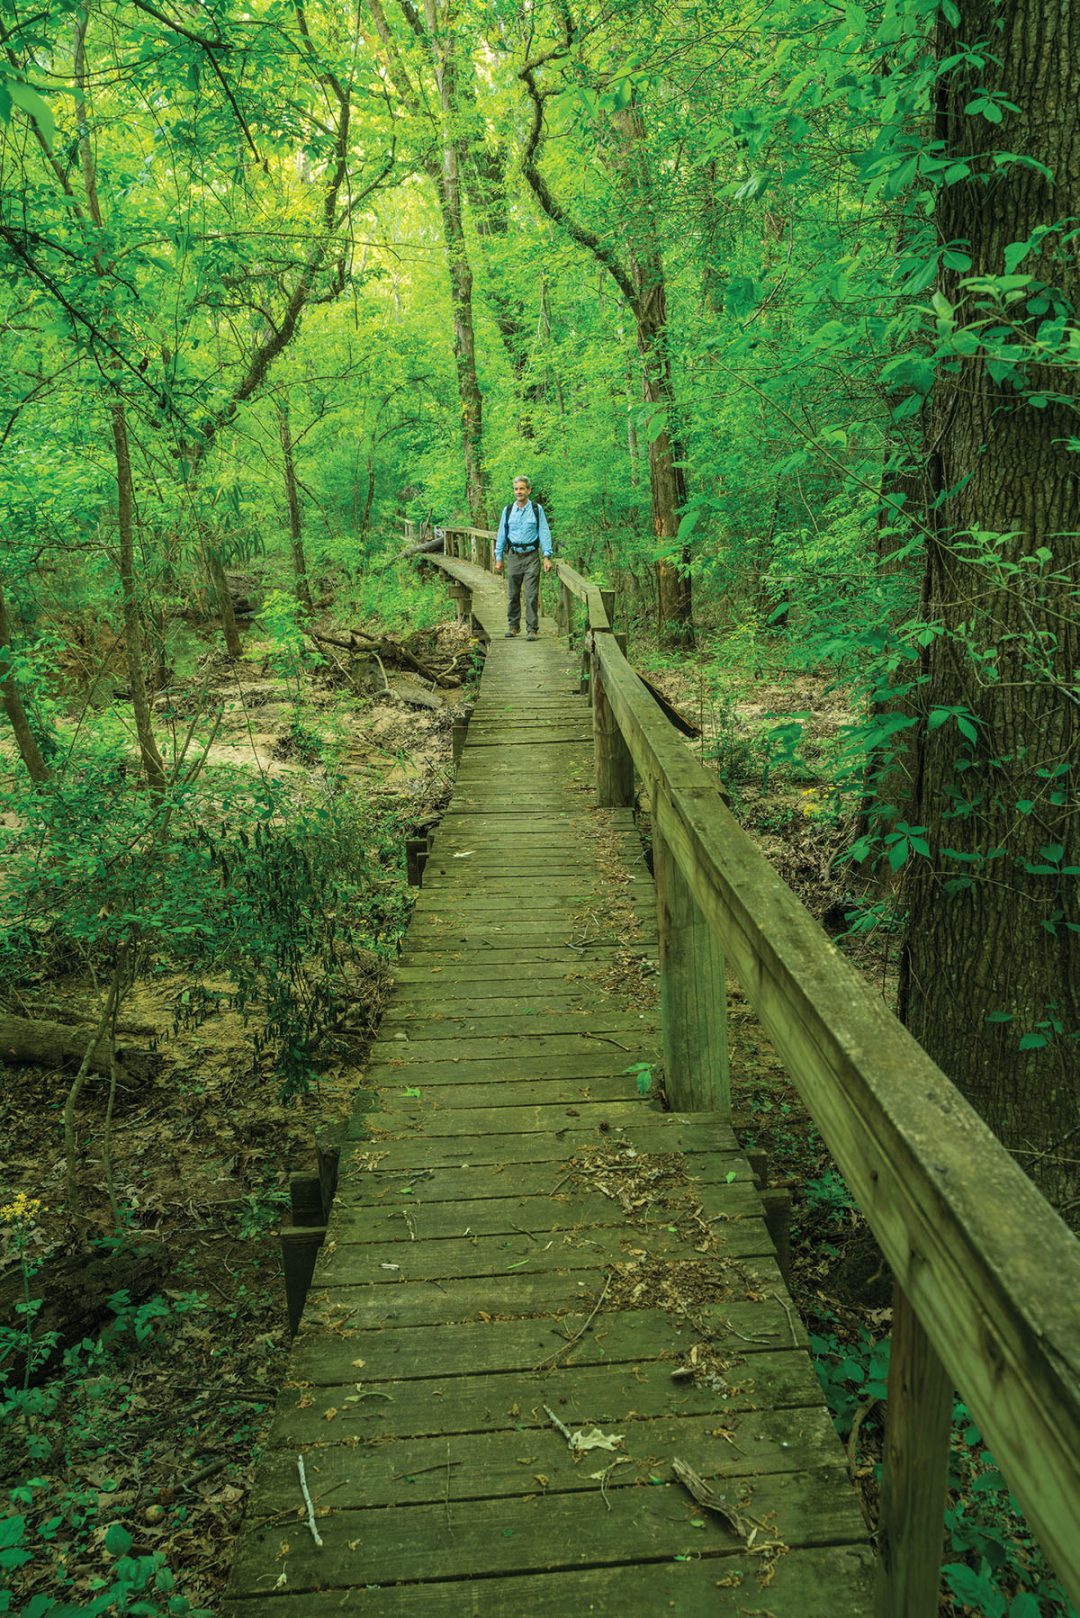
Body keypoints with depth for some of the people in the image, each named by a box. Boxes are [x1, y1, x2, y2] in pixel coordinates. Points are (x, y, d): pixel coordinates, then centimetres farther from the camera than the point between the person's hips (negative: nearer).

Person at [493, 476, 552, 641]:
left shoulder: (537, 509, 2)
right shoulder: (508, 511, 8)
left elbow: (544, 533, 0)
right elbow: (501, 534, 12)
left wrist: (547, 556, -9)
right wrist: (498, 558, 9)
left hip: (531, 557, -2)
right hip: (514, 557, 2)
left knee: (532, 596, -6)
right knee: (512, 595, 7)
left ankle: (532, 629, -2)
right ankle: (513, 626, 20)